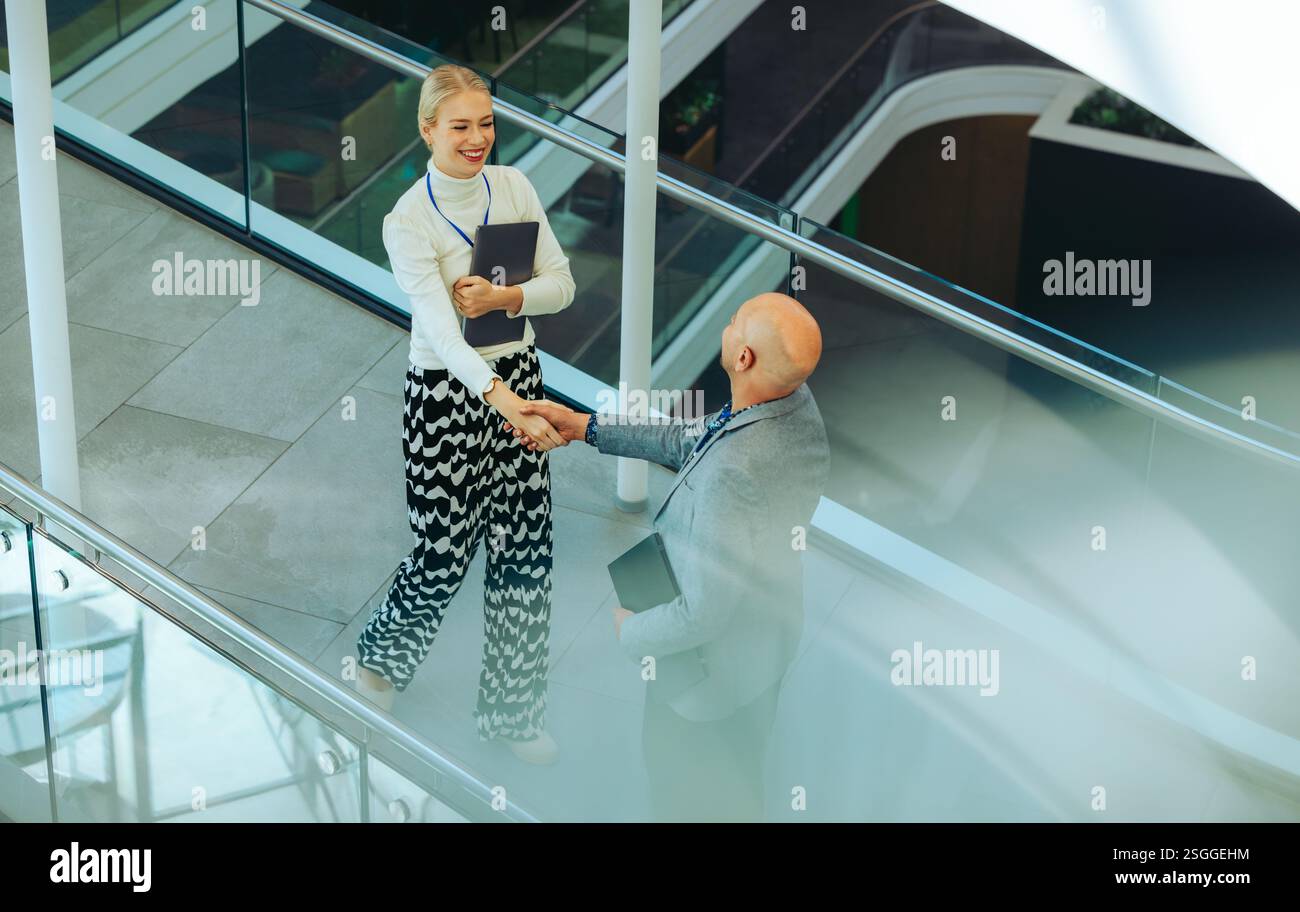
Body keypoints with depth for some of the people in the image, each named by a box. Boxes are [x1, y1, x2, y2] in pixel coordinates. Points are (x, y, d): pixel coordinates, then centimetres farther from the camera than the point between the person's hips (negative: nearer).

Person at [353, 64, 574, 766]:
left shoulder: (513, 186, 0)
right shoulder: (408, 221, -16)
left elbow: (562, 284, 2)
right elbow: (439, 327, -29)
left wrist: (506, 298, -20)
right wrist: (500, 398, -43)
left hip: (517, 378, 5)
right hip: (446, 392, -5)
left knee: (524, 546, 7)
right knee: (444, 551, 4)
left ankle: (512, 709, 22)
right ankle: (381, 653, 37)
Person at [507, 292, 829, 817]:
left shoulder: (733, 475, -43)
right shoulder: (795, 402, -16)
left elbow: (703, 614, -34)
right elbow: (690, 440, 0)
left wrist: (629, 632, -15)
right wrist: (585, 428, 0)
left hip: (711, 668, -7)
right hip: (768, 640, 7)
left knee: (685, 797, 21)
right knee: (739, 782, 32)